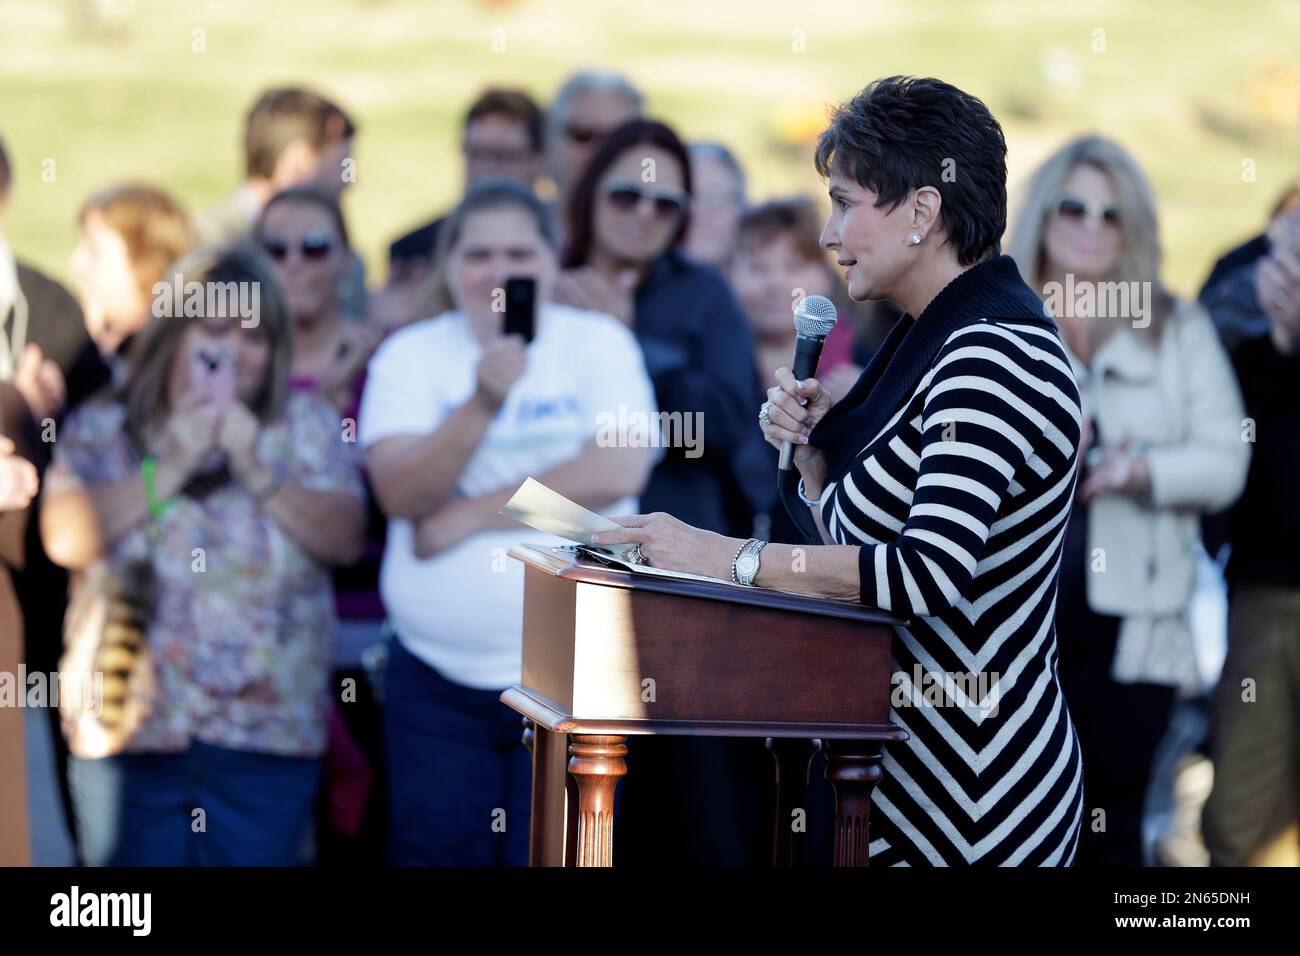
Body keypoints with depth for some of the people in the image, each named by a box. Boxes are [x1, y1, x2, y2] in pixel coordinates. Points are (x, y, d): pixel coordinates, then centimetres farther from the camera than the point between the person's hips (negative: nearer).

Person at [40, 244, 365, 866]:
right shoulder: (102, 428, 6)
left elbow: (344, 539, -3)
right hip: (126, 726, 0)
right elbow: (68, 538, -9)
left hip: (266, 733, 0)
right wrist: (170, 469, -11)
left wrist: (255, 469, -11)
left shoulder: (305, 425, 8)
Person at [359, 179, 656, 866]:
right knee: (433, 854, 3)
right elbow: (401, 492, -11)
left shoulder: (600, 342, 1)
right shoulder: (410, 356, 3)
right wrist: (483, 403, -26)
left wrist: (470, 515, -12)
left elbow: (617, 473, -13)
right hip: (438, 678, 1)